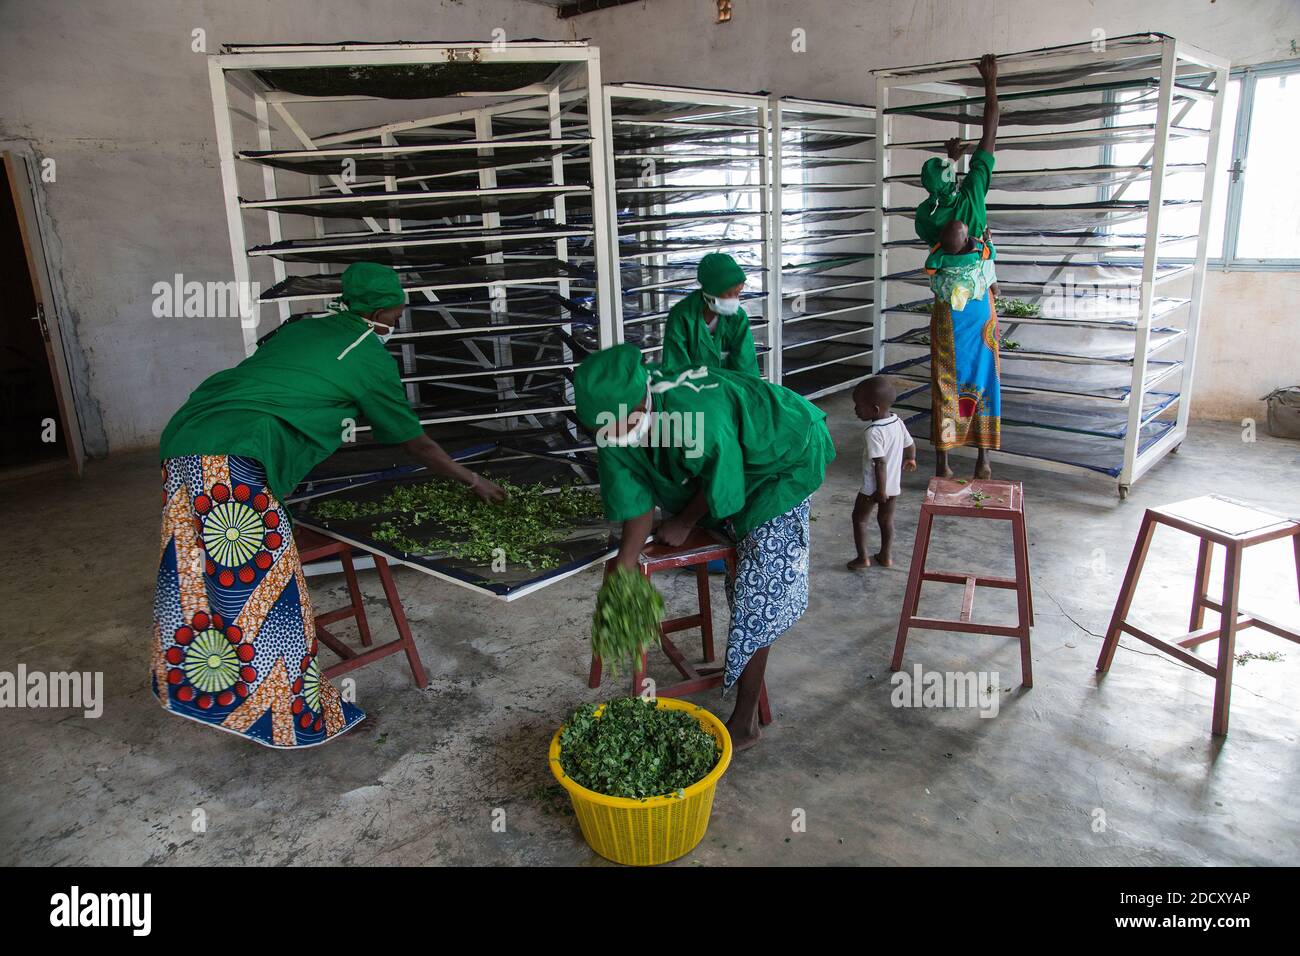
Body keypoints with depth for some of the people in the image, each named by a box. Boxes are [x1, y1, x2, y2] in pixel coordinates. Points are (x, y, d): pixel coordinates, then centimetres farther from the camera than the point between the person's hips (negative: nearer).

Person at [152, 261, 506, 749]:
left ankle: (189, 687, 36)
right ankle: (295, 715, 12)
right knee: (262, 586, 0)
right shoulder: (369, 357, 3)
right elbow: (416, 442, 10)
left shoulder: (303, 327, 20)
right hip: (234, 460, -8)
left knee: (193, 579, 19)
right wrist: (474, 480, 22)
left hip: (184, 439, 8)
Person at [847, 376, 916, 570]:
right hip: (894, 485, 7)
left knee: (859, 518, 11)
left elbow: (880, 463, -28)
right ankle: (885, 556, 29)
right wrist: (910, 460, 31)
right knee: (886, 519, 20)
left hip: (874, 487, -7)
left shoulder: (874, 432, -26)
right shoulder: (897, 422, -3)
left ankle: (863, 558, 13)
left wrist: (881, 490, -23)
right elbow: (911, 445, 11)